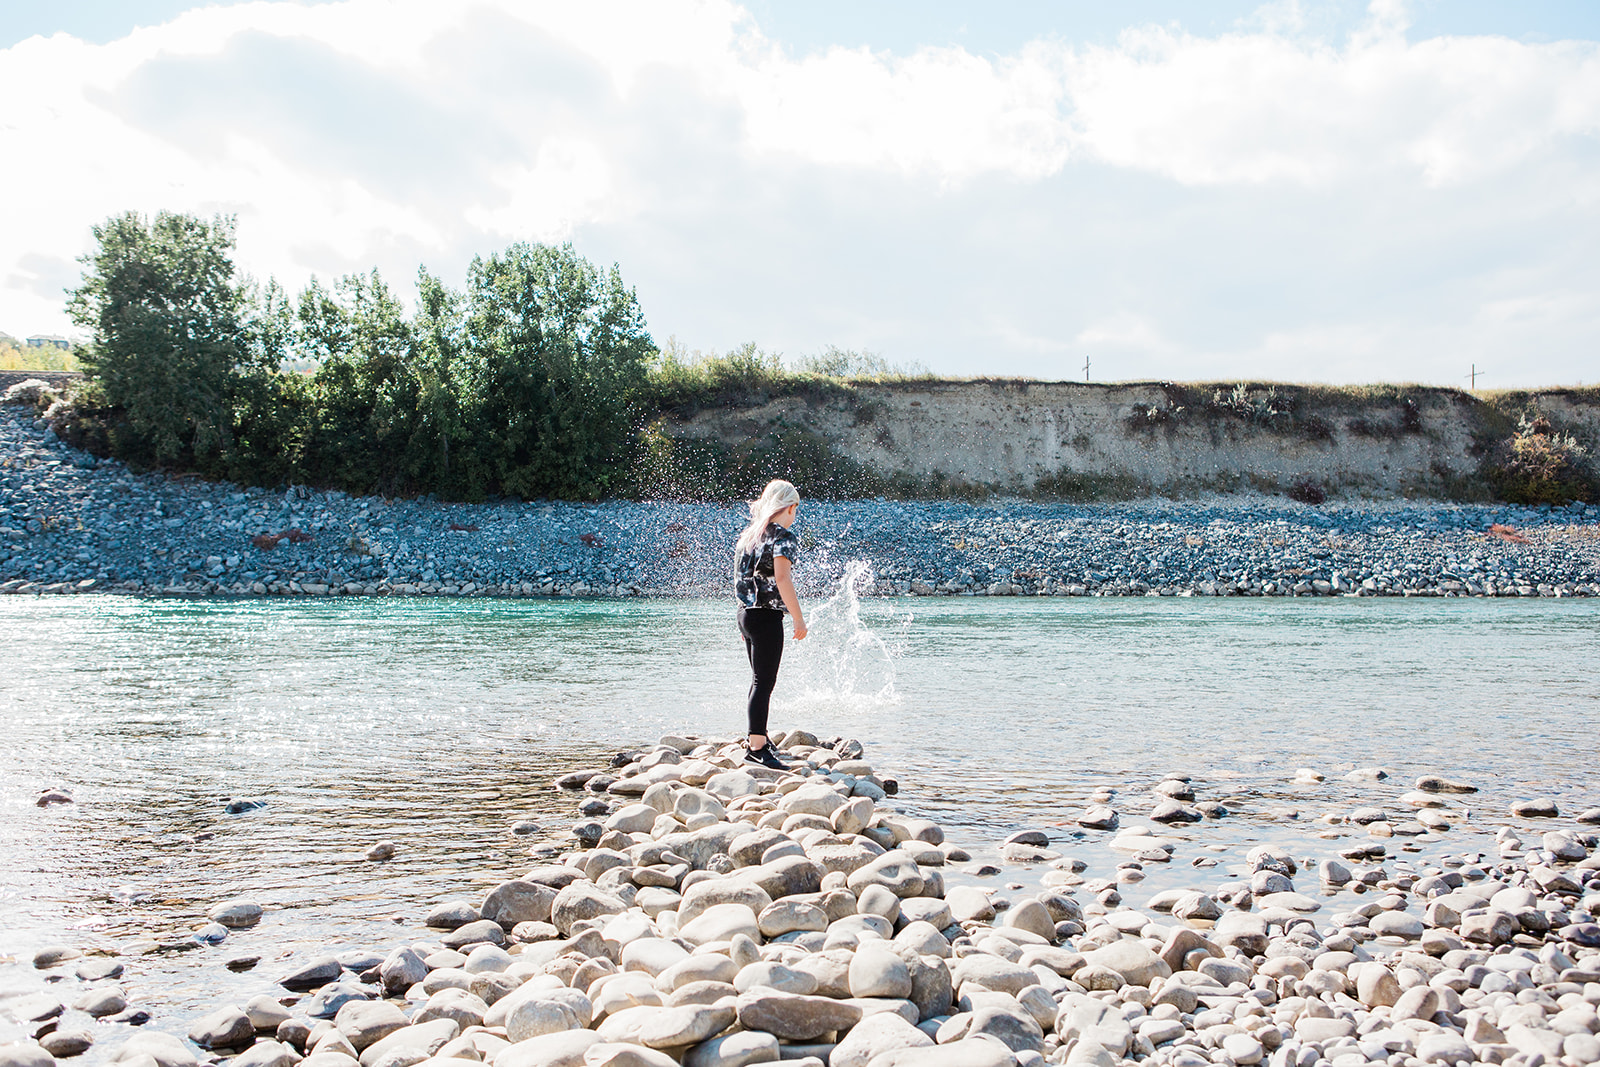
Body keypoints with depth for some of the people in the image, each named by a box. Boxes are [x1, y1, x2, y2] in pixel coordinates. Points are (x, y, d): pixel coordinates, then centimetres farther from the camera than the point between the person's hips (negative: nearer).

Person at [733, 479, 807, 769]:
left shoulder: (749, 533, 14)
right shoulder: (782, 536, -11)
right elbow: (782, 579, -21)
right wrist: (799, 619, -17)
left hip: (745, 612, 9)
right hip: (767, 615, -9)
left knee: (759, 680, 19)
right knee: (764, 683, -7)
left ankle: (758, 737, 29)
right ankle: (757, 747, -8)